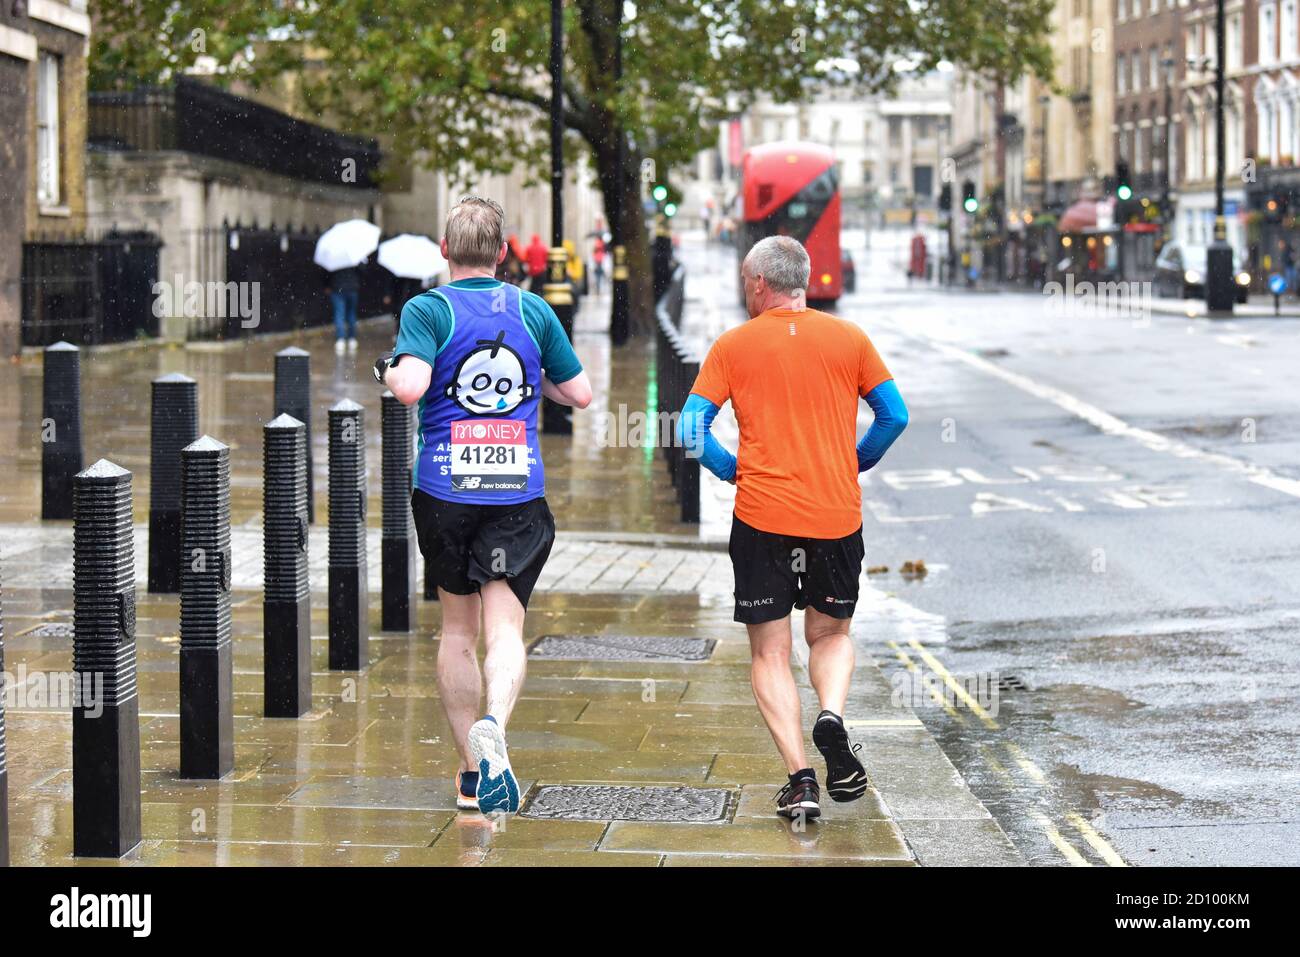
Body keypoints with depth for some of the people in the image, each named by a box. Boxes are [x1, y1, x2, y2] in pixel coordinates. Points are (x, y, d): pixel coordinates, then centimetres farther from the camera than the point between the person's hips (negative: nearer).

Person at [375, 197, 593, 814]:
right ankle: (493, 725, -37)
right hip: (519, 490, 0)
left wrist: (388, 370, 2)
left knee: (457, 629, 15)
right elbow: (580, 394, 11)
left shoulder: (428, 309, -4)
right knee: (505, 628, -7)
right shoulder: (534, 311, 5)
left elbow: (410, 387, -20)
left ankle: (472, 772, 21)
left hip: (444, 490, 0)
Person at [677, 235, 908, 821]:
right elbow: (895, 415, 7)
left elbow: (691, 431, -4)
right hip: (837, 515, 2)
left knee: (770, 652, 7)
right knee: (831, 632, 21)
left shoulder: (732, 346, 0)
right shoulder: (848, 338, 5)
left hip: (761, 515, -2)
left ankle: (800, 778, -5)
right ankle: (831, 716, -9)